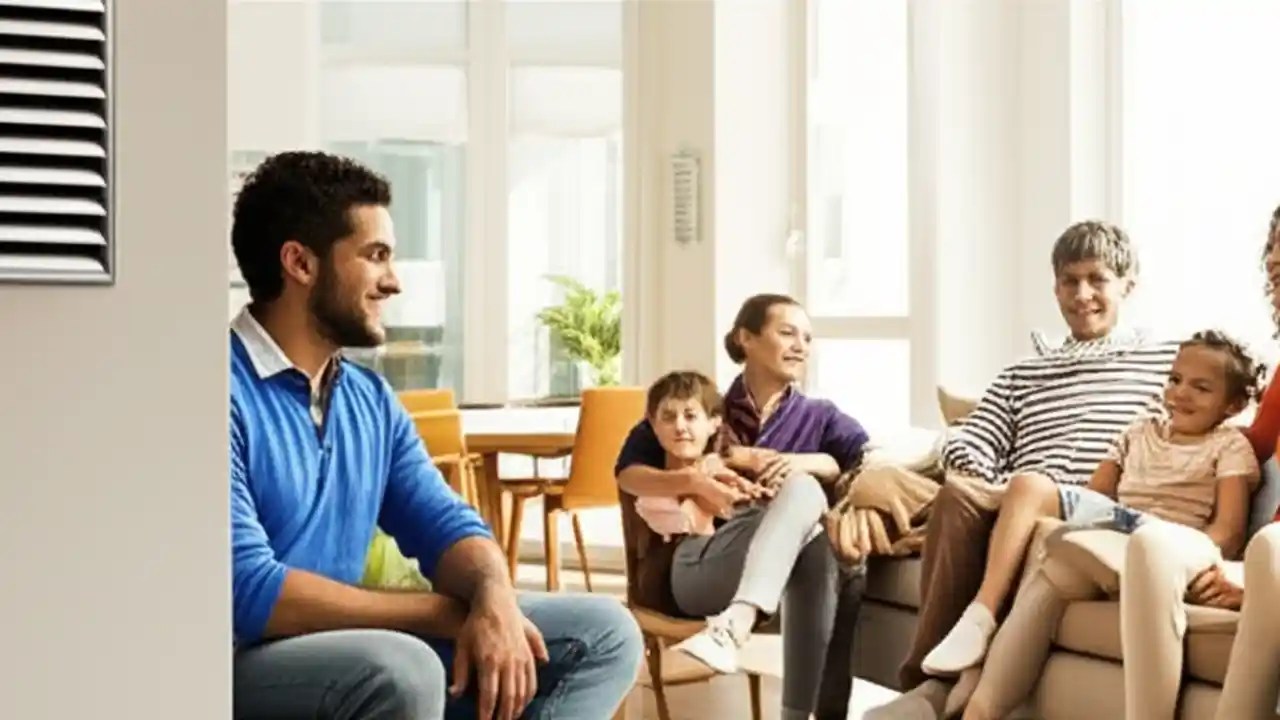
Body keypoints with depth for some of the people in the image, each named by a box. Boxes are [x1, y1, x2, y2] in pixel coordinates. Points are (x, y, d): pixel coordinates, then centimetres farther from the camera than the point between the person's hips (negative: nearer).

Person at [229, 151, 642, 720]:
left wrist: (494, 598, -17)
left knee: (604, 633, 3)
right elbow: (248, 592, -23)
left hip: (351, 648, 8)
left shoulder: (372, 400, 11)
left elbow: (446, 525, 8)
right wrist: (450, 613, -16)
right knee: (401, 671, -38)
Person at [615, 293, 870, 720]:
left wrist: (808, 463, -15)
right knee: (803, 490, -30)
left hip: (785, 565, 2)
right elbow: (628, 472, 5)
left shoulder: (818, 416, 18)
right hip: (697, 568, -2)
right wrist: (692, 480, -14)